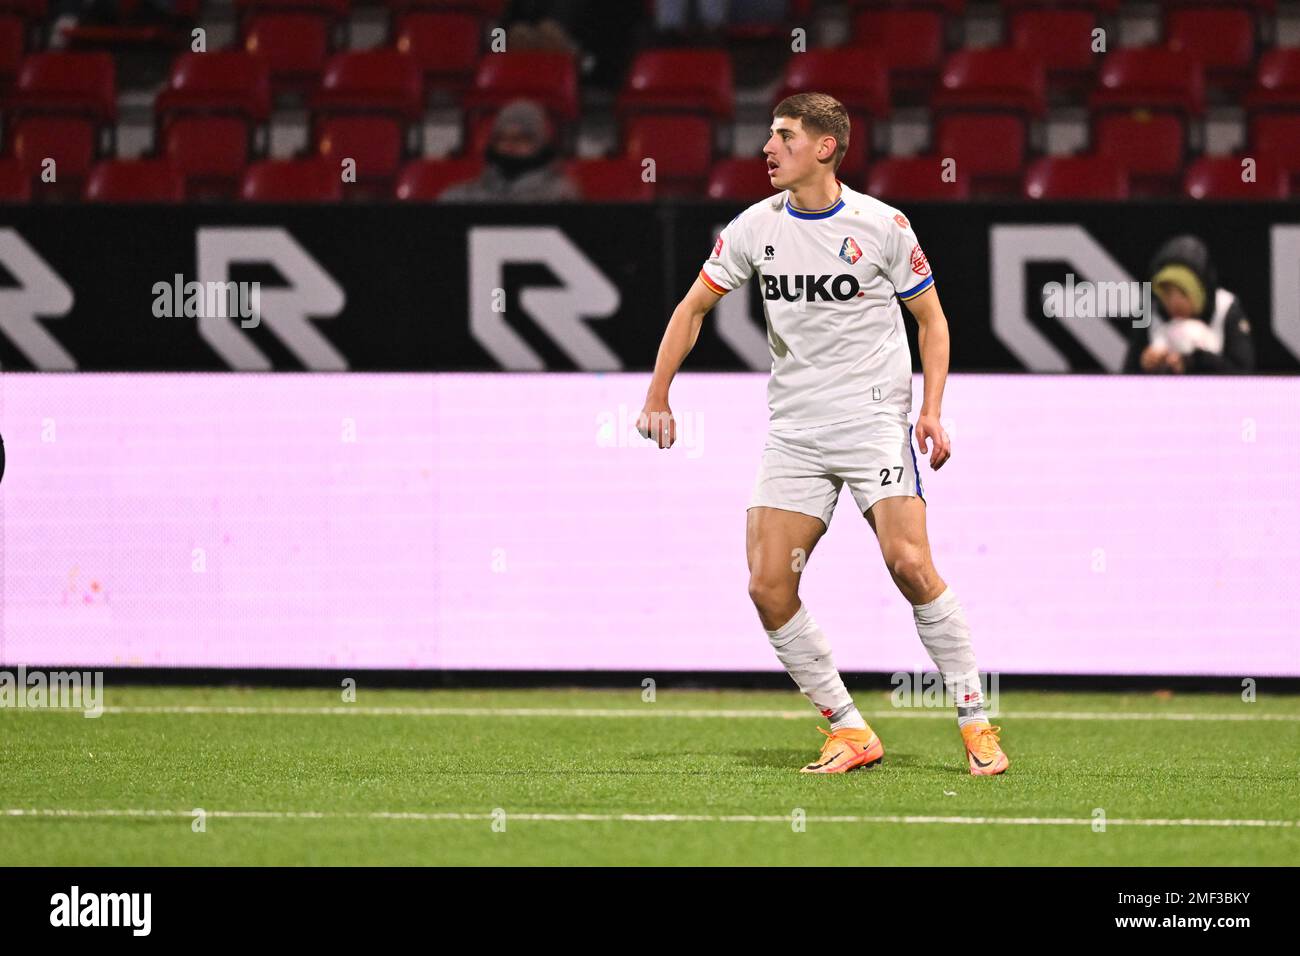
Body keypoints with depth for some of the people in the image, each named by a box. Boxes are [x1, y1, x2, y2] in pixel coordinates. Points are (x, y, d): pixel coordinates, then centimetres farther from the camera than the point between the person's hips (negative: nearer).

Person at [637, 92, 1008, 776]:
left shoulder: (882, 226, -5)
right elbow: (693, 307, 15)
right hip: (793, 431, 4)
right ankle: (849, 732, 3)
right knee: (768, 586, -8)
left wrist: (932, 409, -7)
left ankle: (975, 724, -8)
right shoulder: (755, 228, 4)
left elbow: (930, 316, 5)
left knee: (910, 565, -20)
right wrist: (657, 398, 7)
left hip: (875, 423, -4)